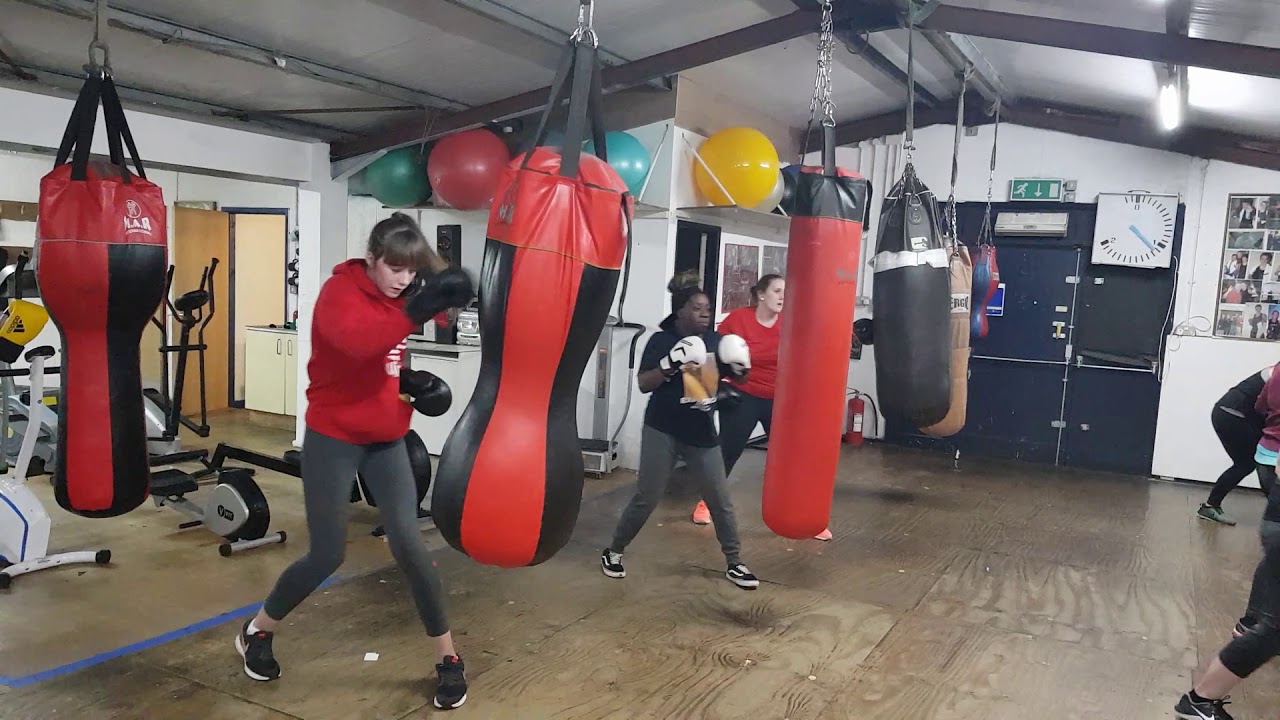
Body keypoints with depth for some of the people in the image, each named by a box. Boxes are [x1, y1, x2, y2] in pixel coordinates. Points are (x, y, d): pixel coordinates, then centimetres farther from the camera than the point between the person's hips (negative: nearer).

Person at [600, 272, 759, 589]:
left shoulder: (715, 341, 3)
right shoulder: (661, 340, -5)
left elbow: (728, 381, 12)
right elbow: (643, 383, -10)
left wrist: (719, 393, -11)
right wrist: (671, 364, -23)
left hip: (701, 432, 3)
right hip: (662, 430, -3)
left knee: (720, 500, 3)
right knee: (647, 498, 0)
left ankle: (733, 563, 18)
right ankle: (613, 552, 19)